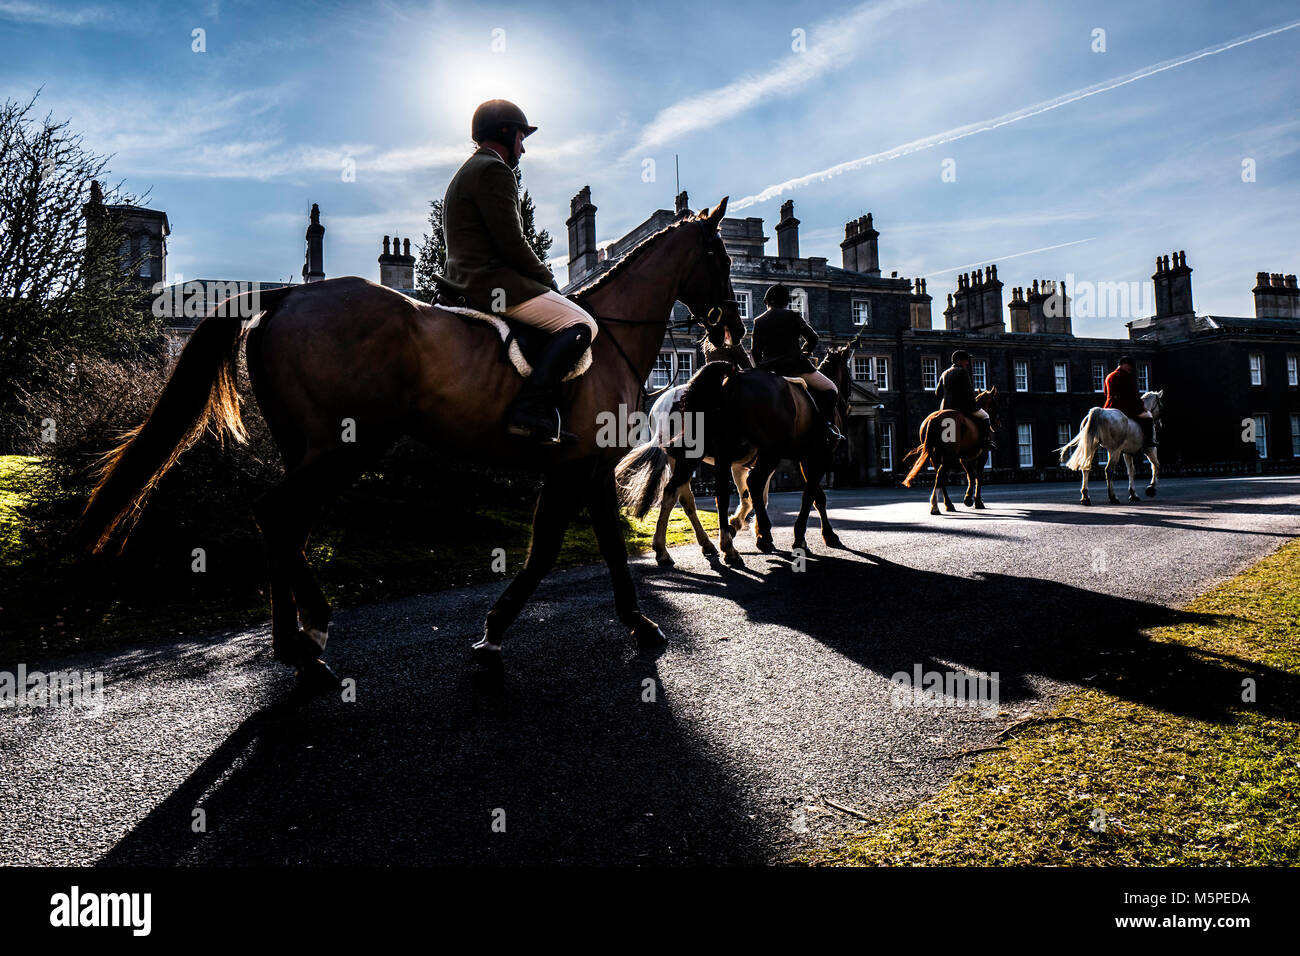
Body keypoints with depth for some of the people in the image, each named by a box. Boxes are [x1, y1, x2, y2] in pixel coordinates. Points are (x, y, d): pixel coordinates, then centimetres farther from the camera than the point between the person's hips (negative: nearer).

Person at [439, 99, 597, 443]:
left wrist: (541, 278, 17)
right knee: (580, 324, -16)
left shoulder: (467, 172, 26)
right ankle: (528, 411, -25)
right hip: (493, 283, -11)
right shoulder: (494, 170, -8)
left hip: (468, 282, 11)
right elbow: (512, 244, -16)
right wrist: (548, 278, -3)